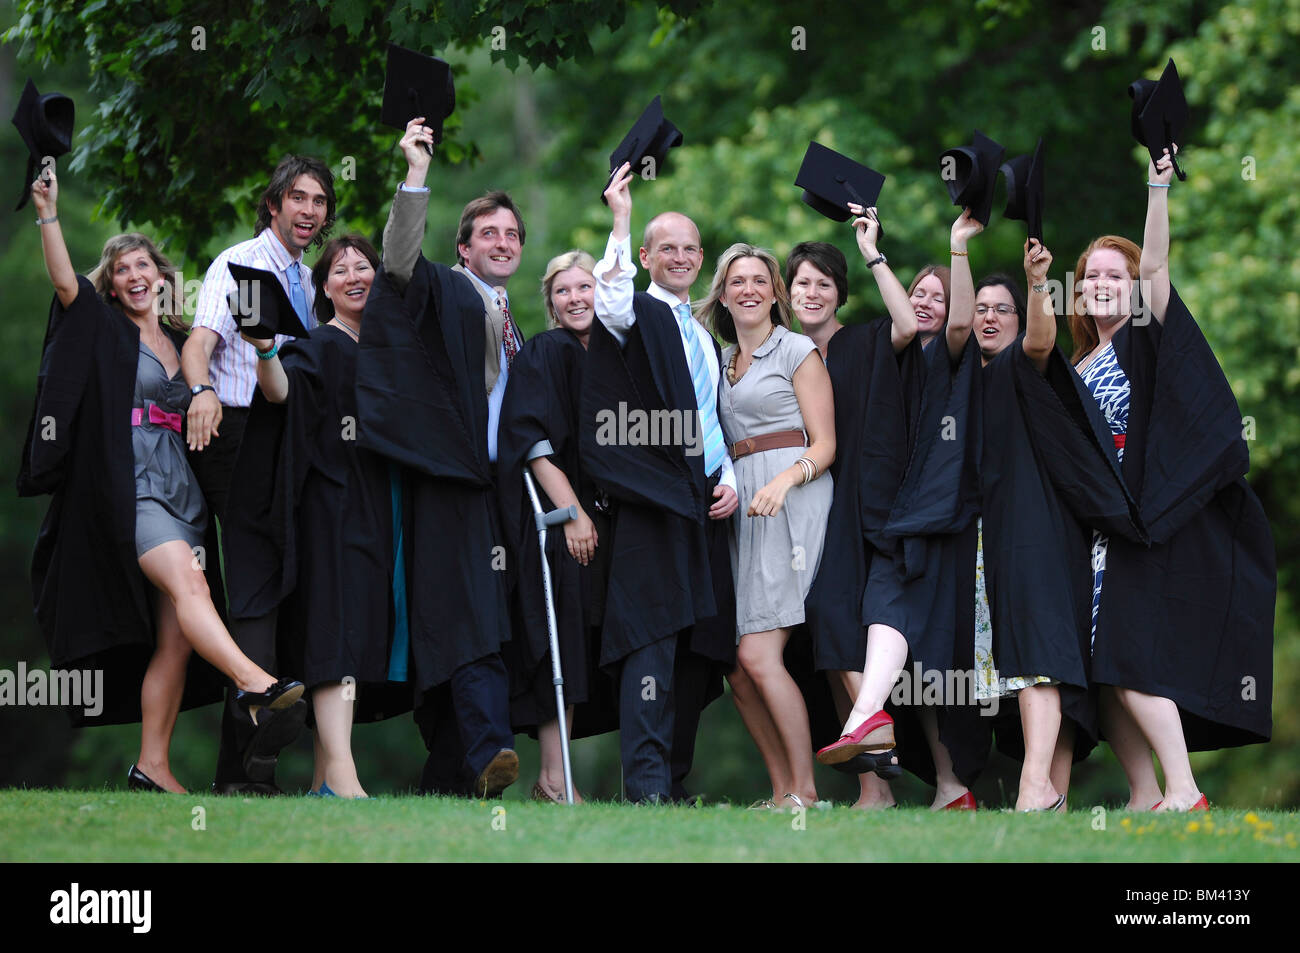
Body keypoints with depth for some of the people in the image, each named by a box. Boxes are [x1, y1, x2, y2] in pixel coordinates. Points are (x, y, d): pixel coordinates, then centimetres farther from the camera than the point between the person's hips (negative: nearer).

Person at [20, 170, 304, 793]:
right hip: (131, 487, -6)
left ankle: (152, 765, -2)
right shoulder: (105, 330, 7)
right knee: (187, 582, -30)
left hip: (182, 492, 6)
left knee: (176, 637, -3)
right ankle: (254, 684, -49)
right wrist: (48, 212, -20)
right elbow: (64, 281, -9)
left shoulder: (181, 342, 22)